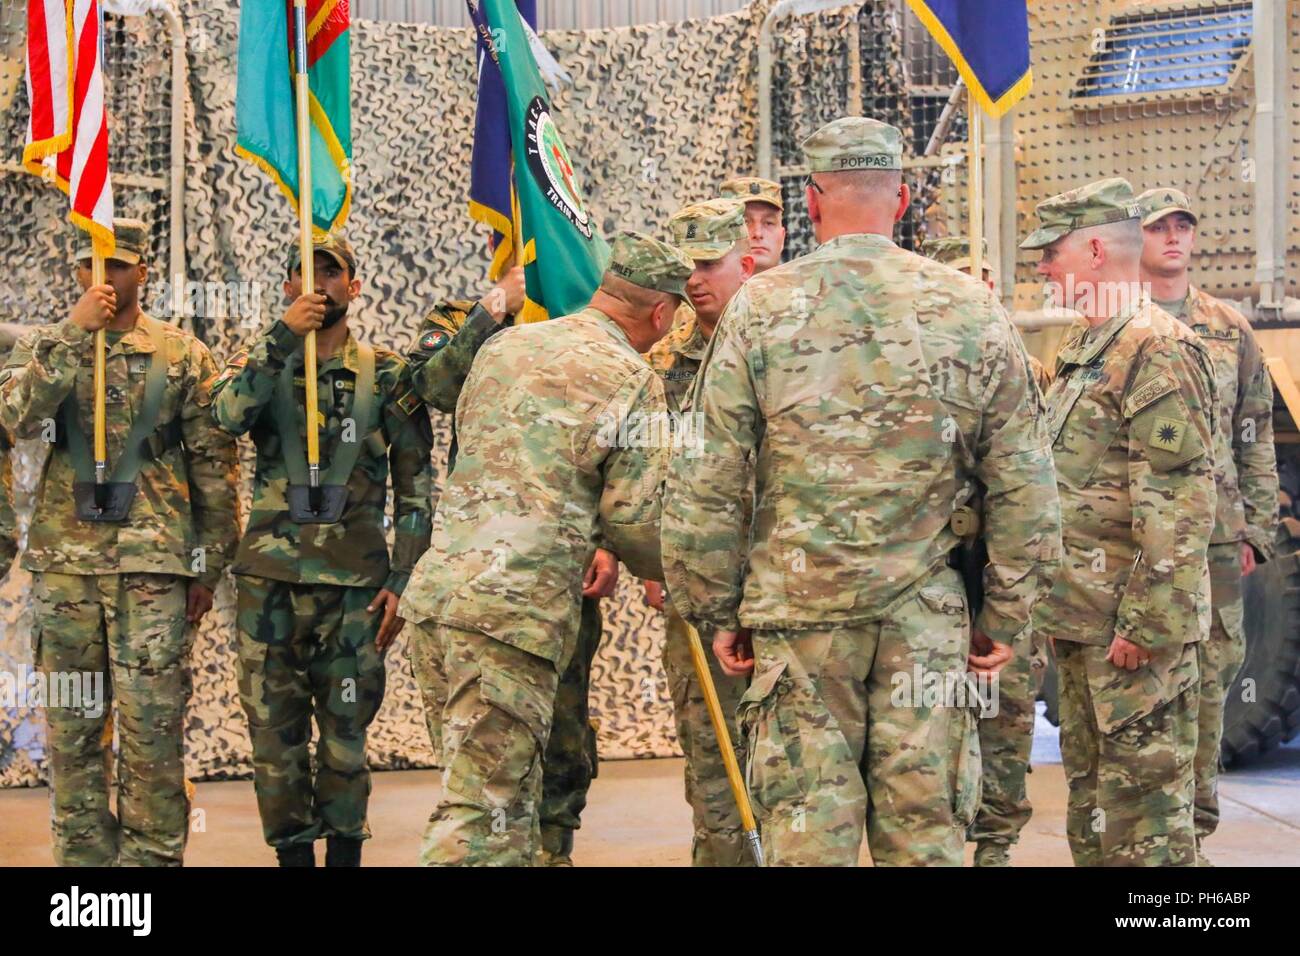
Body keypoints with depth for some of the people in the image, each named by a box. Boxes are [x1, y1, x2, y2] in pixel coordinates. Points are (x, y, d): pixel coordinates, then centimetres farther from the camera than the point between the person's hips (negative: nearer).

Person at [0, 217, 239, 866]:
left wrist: (209, 565, 2)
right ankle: (83, 855, 17)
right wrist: (74, 332, -16)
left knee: (152, 727, -2)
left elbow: (214, 466, 5)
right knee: (71, 727, 7)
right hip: (63, 563, 2)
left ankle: (152, 856, 7)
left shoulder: (183, 355, 4)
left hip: (152, 564, -2)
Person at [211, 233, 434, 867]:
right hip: (270, 576, 1)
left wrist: (403, 580, -3)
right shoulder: (261, 360, 9)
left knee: (345, 731, 4)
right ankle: (293, 852, 15)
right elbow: (228, 413, -15)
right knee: (275, 728, 4)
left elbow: (416, 483, 4)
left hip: (355, 579, -1)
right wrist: (285, 334, -18)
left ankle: (345, 852, 14)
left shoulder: (386, 374, 4)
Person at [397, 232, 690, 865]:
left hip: (439, 587, 7)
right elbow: (634, 519, -7)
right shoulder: (633, 383, -5)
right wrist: (666, 575, 16)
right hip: (517, 608, -7)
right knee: (480, 804, -5)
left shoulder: (503, 345, 15)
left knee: (511, 782, 19)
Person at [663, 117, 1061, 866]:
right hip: (927, 613, 1)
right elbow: (1026, 486, 4)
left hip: (798, 610, -1)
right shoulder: (973, 311, 3)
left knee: (808, 829, 5)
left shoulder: (760, 309, -2)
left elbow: (707, 485, -2)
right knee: (927, 829, 8)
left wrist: (717, 612, 8)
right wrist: (1006, 616, 12)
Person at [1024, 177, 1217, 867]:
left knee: (1144, 801, -5)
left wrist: (1144, 623, -22)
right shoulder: (1085, 350, 16)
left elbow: (1180, 505, -21)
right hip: (1081, 617, 10)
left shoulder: (1156, 349, -15)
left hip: (1135, 625, -10)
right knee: (1090, 791, 16)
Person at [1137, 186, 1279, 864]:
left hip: (1215, 537, 3)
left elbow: (1255, 438, 13)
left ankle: (1192, 828, 13)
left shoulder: (1231, 331, 12)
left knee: (1209, 680, 4)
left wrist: (1258, 528, 6)